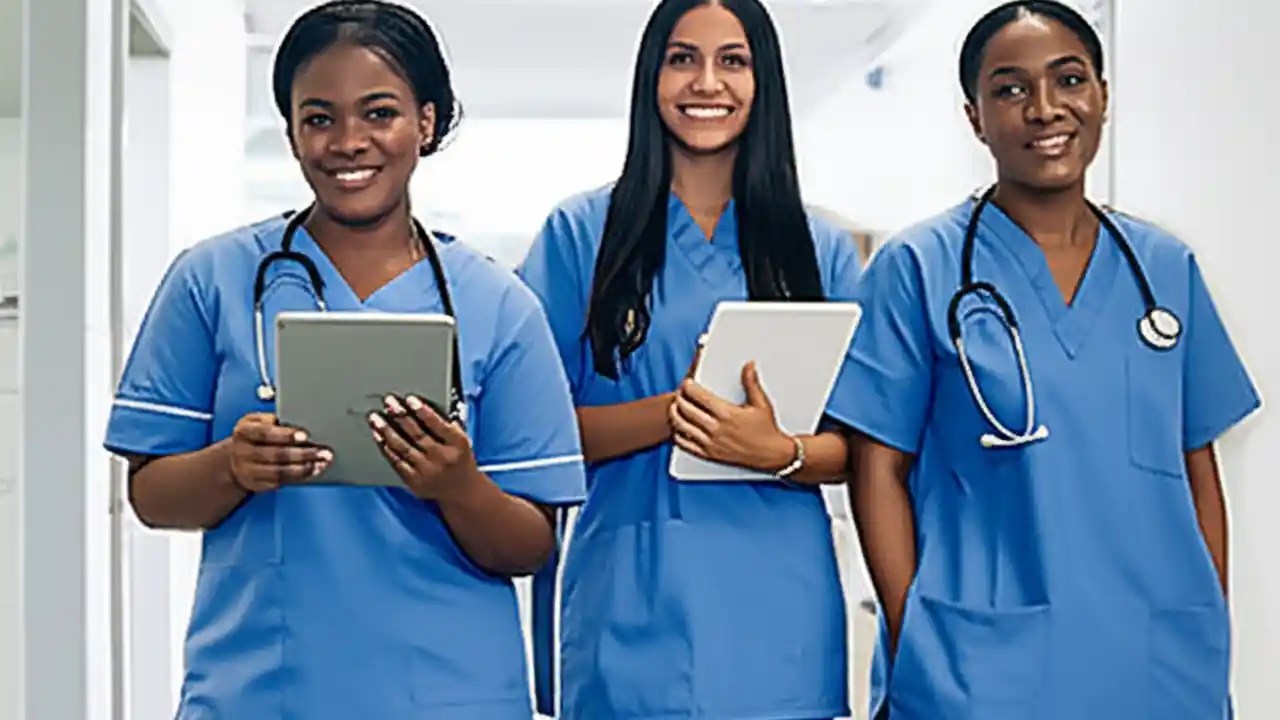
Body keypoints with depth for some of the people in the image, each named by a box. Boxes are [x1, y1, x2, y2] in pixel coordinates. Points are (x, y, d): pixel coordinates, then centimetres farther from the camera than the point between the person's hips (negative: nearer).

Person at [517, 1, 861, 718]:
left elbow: (854, 448, 6)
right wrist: (672, 411, -18)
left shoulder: (822, 251, 7)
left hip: (778, 611, 2)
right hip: (631, 609, -1)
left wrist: (779, 452, -16)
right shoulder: (583, 232, 2)